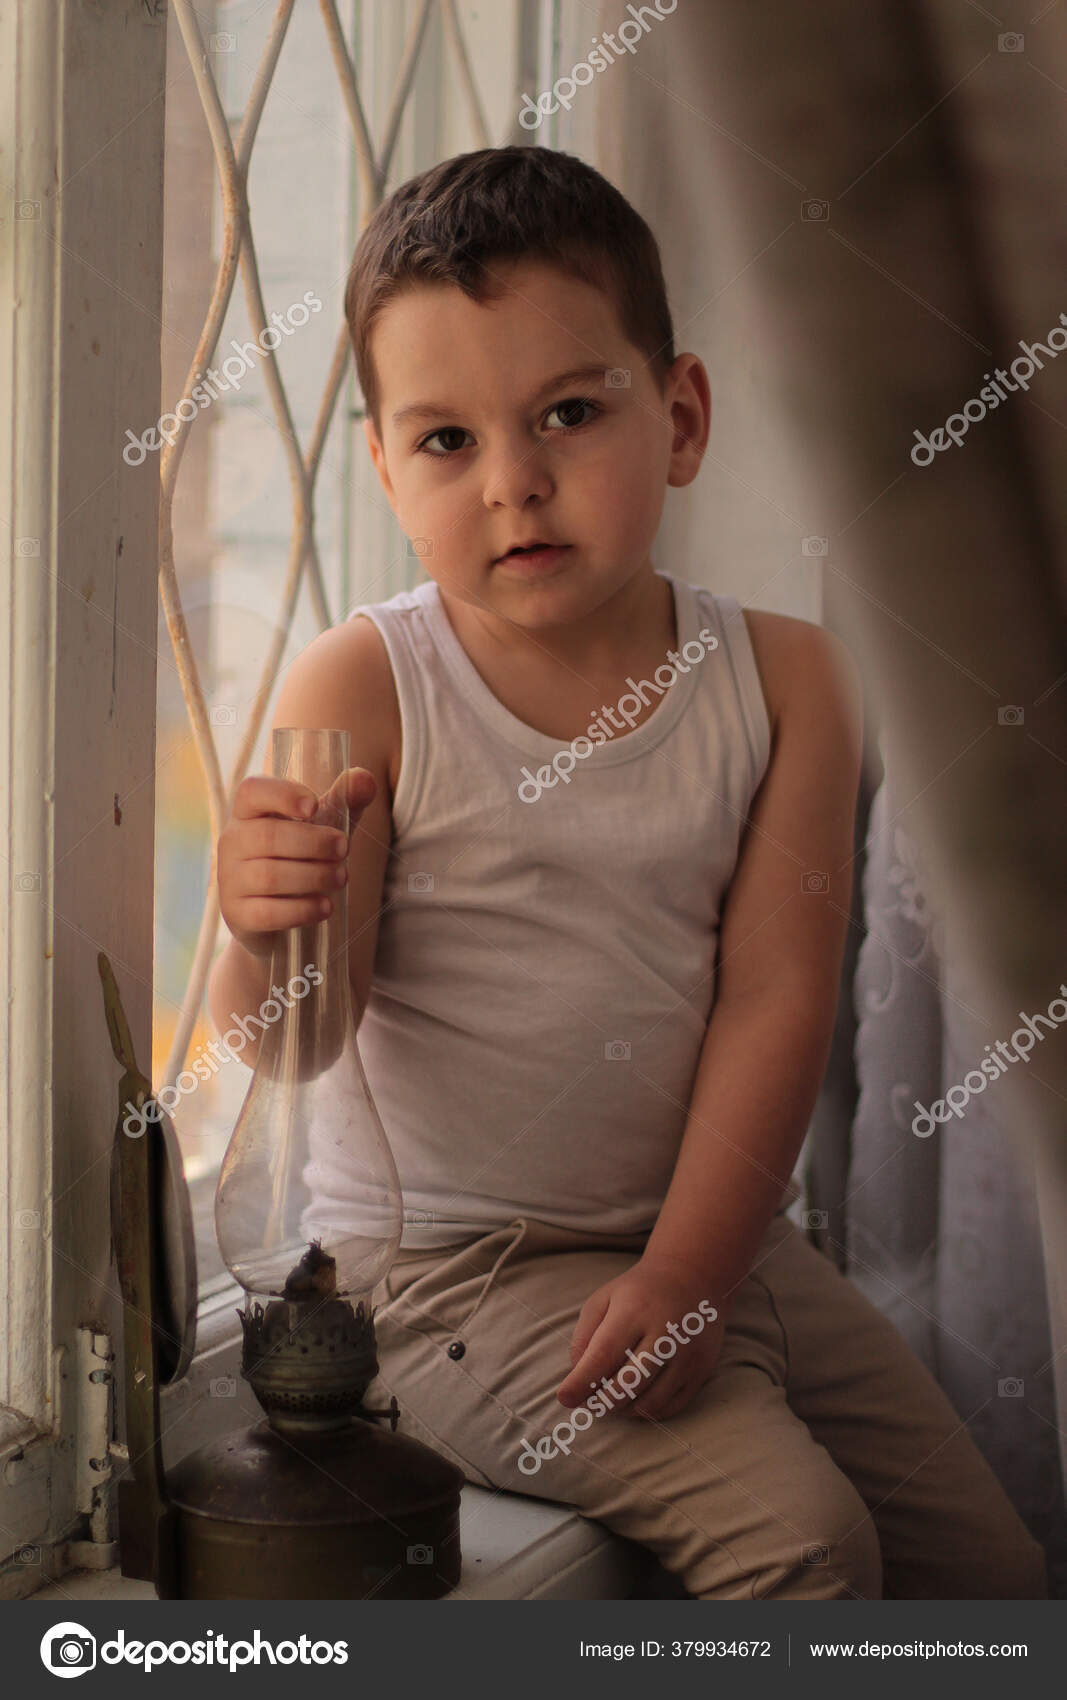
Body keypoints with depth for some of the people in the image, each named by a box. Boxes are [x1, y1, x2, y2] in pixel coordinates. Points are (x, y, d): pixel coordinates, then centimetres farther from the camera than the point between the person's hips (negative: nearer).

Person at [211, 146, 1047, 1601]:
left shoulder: (784, 678, -4)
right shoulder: (362, 691, -12)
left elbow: (775, 998, -8)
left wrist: (682, 1275, -16)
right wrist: (270, 935, -35)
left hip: (723, 1237, 4)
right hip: (465, 1266, -4)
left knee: (996, 1568, 8)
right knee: (795, 1530, -21)